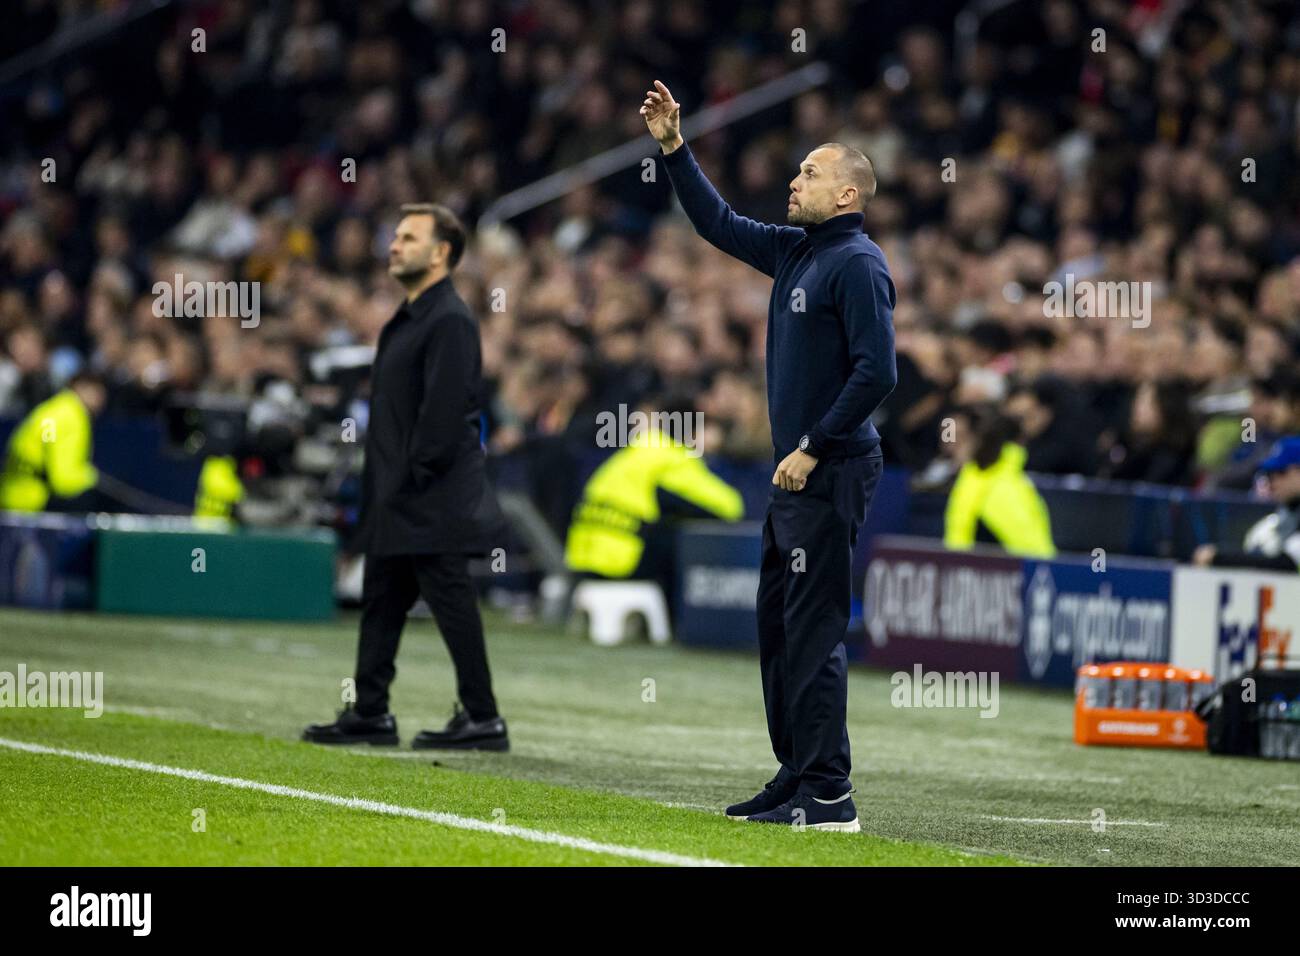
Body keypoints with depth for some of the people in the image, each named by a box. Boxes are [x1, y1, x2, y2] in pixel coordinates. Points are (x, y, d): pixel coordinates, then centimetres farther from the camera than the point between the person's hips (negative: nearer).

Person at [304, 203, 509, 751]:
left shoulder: (449, 321, -14)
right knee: (381, 602, 13)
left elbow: (445, 409, -21)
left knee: (451, 603, -5)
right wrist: (383, 483, 14)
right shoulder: (406, 320, 17)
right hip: (395, 501, 10)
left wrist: (416, 478, -20)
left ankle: (482, 720, 0)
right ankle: (370, 714, 19)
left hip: (433, 501, -10)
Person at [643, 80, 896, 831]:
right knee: (779, 627, 13)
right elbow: (721, 225, 27)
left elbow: (877, 372, -21)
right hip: (796, 474, 10)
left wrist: (813, 448, -19)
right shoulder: (796, 251, 14)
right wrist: (674, 147, 21)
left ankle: (828, 797, -8)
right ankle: (797, 781, 20)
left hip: (831, 477, -10)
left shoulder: (857, 264, -13)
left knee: (815, 634, -9)